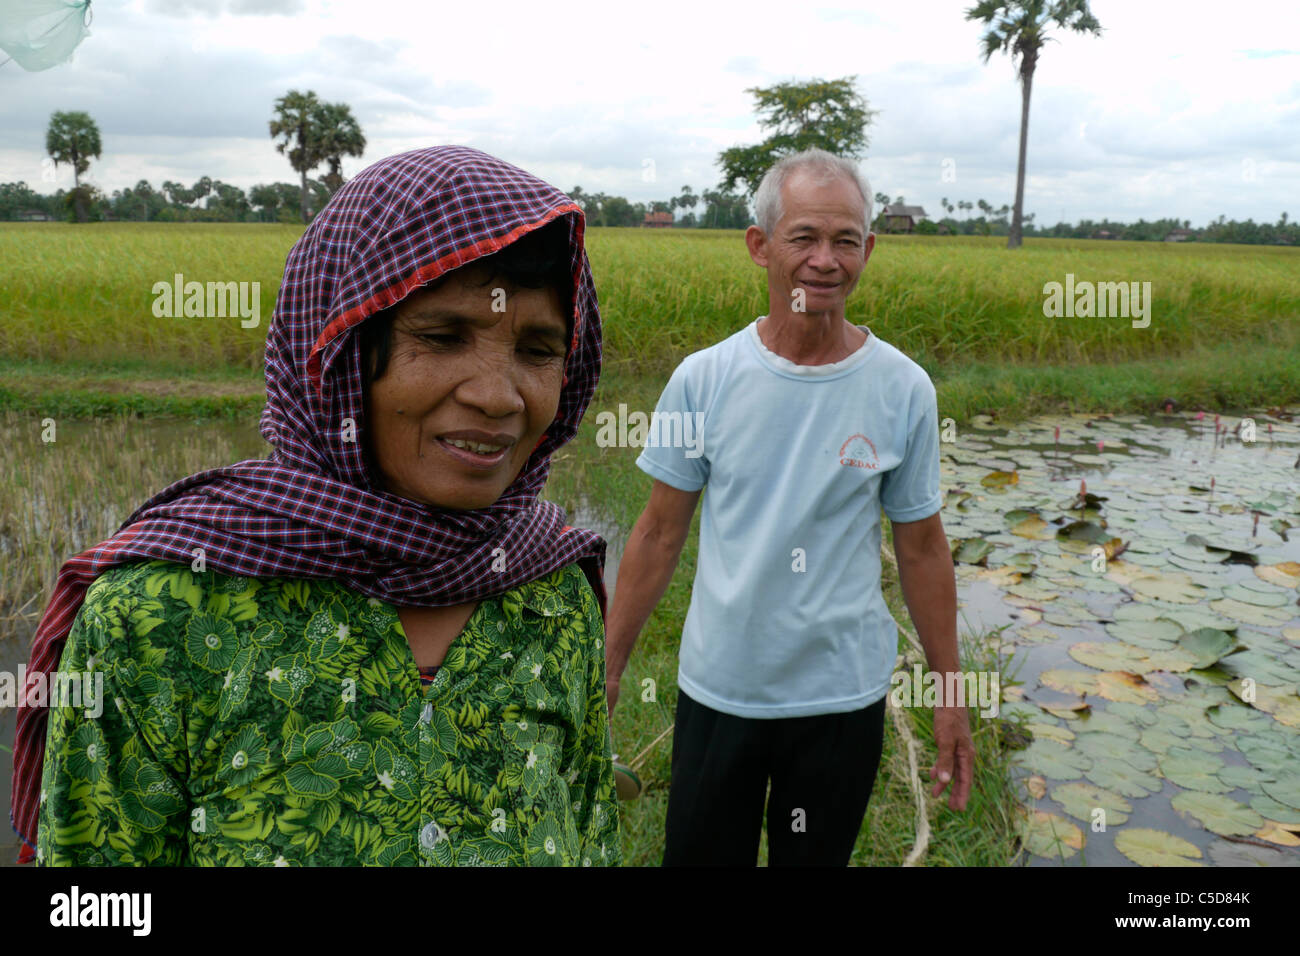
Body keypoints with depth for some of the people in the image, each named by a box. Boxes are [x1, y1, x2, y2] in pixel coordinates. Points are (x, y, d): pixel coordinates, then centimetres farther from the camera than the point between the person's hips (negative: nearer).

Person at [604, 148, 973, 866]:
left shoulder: (903, 391, -9)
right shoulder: (703, 380, -9)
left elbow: (922, 549, 0)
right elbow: (659, 533, -1)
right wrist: (607, 669, 2)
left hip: (844, 700, 0)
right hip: (716, 692, 0)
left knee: (815, 858, 19)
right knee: (697, 855, 14)